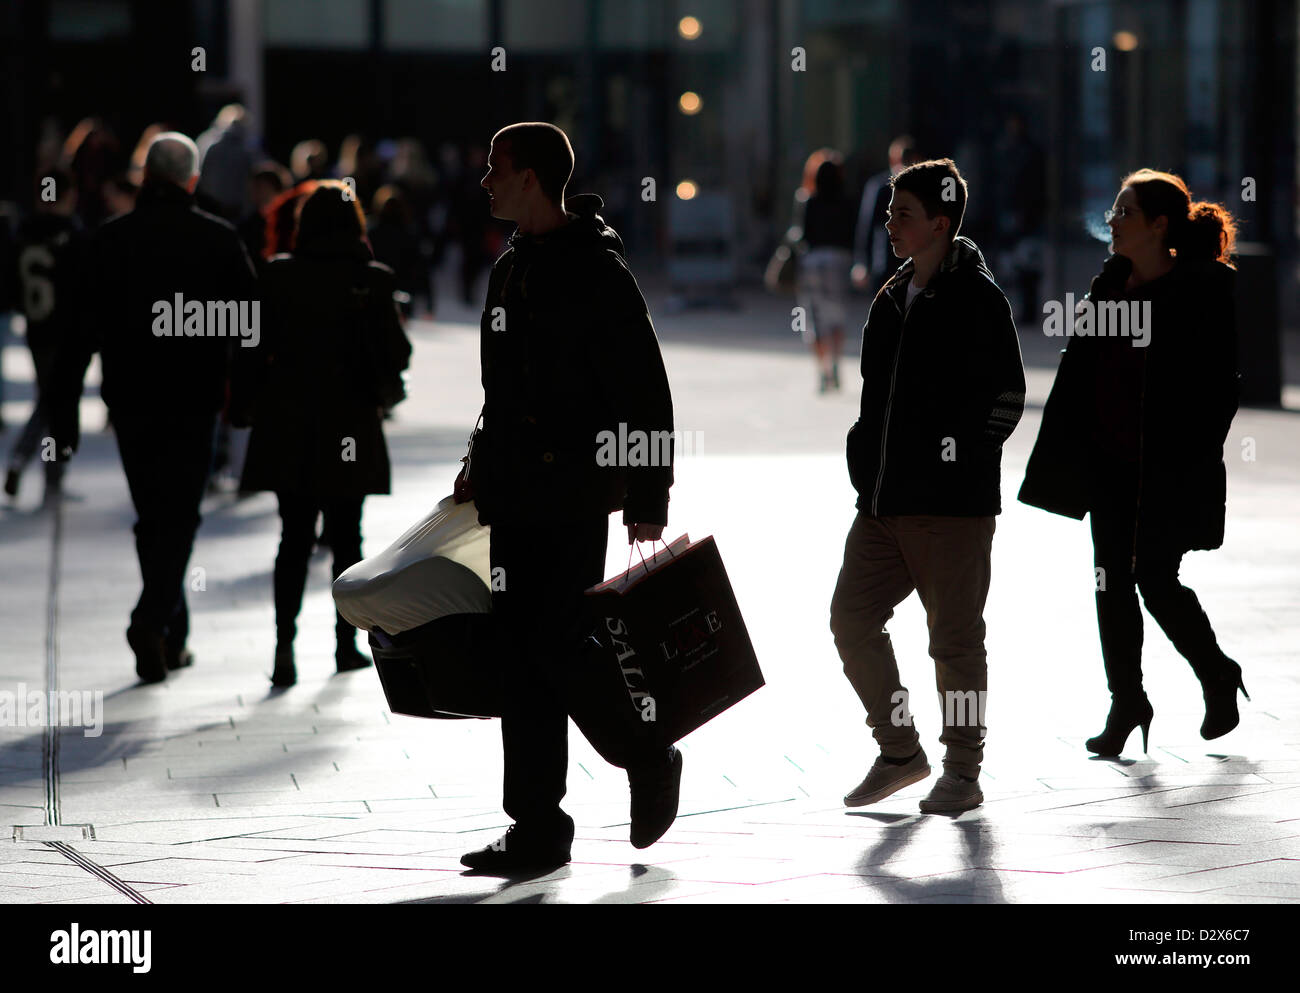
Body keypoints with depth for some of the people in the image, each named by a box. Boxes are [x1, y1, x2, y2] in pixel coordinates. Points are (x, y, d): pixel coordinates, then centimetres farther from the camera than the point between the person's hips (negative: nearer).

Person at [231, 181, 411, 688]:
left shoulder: (278, 276, -5)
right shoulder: (371, 280, -8)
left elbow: (253, 350, -4)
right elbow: (396, 353, -6)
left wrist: (243, 409, 6)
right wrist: (385, 387, 15)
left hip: (288, 425, 1)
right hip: (351, 425, -1)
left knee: (294, 537, 6)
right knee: (345, 537, 11)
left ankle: (285, 641, -8)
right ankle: (346, 641, 17)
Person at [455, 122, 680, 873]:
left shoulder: (598, 271, -10)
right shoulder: (512, 271, 16)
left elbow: (647, 394, -13)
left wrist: (648, 500, -16)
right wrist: (485, 468, 19)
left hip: (575, 497, -8)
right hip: (516, 500, 8)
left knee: (560, 644, -11)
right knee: (523, 654, 5)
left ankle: (649, 758, 13)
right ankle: (538, 828, 8)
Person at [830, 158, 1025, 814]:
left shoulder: (976, 298, -8)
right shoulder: (894, 299, 15)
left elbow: (1007, 397, -9)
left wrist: (956, 460, -10)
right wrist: (866, 463, 12)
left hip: (952, 508, -8)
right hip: (883, 502, 8)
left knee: (955, 637, 0)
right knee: (852, 618, 5)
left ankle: (963, 772, 10)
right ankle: (899, 751, 18)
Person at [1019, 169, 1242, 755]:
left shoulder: (1204, 289, -12)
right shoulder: (1111, 283, 8)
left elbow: (1220, 382, -14)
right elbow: (1081, 371, 15)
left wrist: (1190, 464, -18)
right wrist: (1062, 456, 10)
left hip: (1166, 469, -7)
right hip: (1109, 462, 7)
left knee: (1155, 580, -3)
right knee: (1112, 579, 7)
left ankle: (1218, 678, 21)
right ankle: (1126, 702, 18)